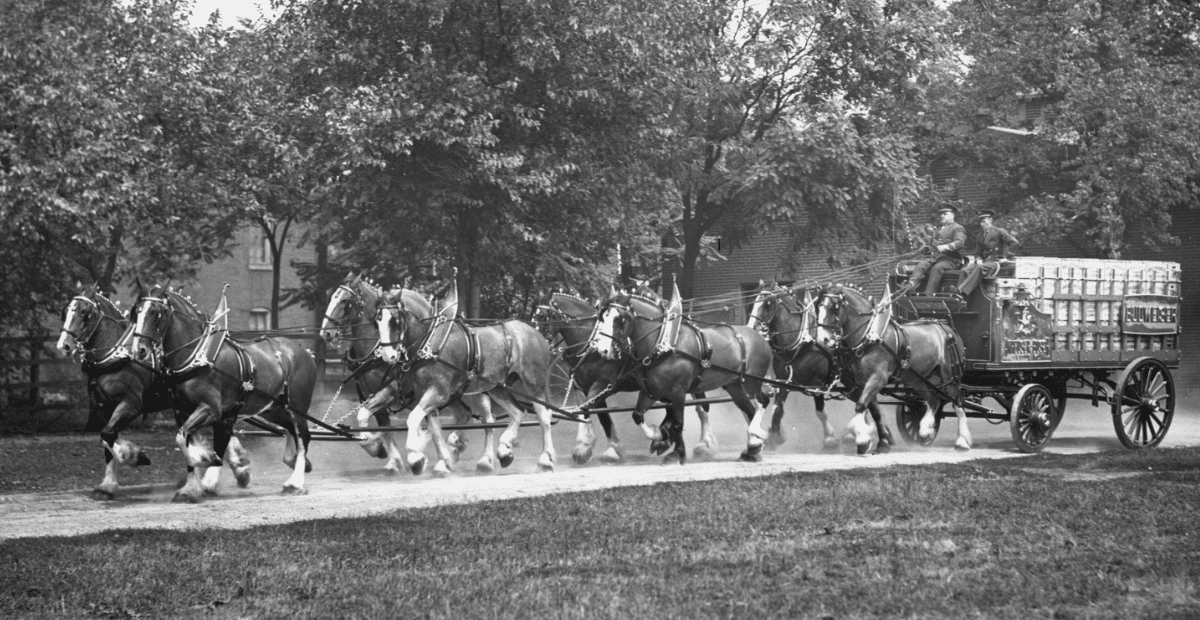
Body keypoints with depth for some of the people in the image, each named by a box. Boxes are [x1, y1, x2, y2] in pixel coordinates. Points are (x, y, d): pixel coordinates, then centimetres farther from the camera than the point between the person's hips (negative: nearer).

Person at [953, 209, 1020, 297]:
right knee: (966, 270, -22)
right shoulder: (982, 236, 22)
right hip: (985, 262, 6)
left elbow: (1015, 243, -8)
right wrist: (980, 259, 7)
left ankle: (962, 291, -47)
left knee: (979, 268, -37)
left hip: (996, 262, -6)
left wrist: (1005, 256, -11)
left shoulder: (999, 232, 1)